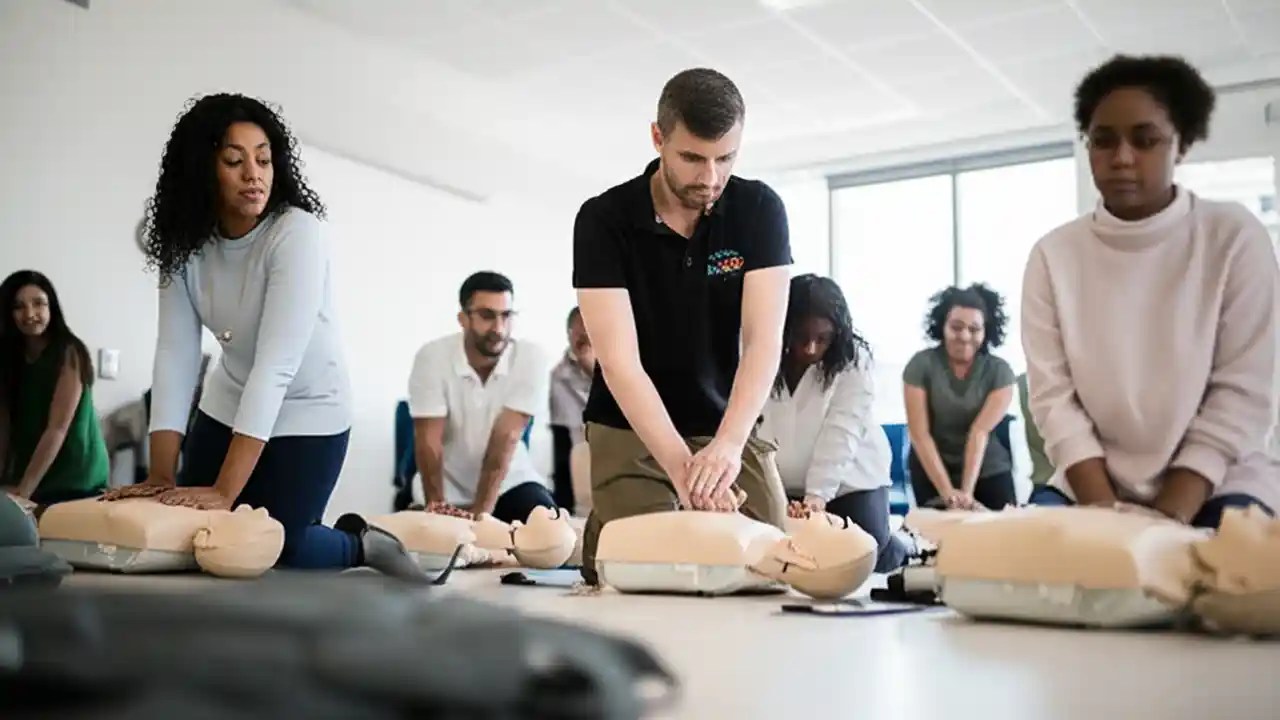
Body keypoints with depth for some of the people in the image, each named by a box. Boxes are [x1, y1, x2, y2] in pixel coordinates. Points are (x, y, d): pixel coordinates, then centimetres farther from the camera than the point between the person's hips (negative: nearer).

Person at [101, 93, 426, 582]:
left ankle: (360, 543, 20)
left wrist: (225, 491, -35)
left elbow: (275, 365, -32)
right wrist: (160, 475, -21)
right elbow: (174, 356, -14)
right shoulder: (185, 243, -10)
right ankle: (299, 522, 33)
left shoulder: (297, 234, -27)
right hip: (228, 406, 6)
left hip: (306, 414, -5)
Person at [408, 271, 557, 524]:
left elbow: (505, 438, -22)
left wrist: (481, 511, -28)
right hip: (451, 490, 0)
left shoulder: (530, 358, -17)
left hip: (510, 482, 0)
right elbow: (428, 442, -18)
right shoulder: (432, 358, -17)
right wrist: (437, 507, -26)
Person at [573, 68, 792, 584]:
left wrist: (727, 444, -37)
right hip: (630, 433, -2)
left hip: (730, 429, 2)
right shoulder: (604, 219, -16)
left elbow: (763, 341, -19)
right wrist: (681, 463, -37)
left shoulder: (759, 209, -10)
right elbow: (619, 362, -24)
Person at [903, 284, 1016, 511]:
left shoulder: (1000, 372, -6)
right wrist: (947, 491, -21)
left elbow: (980, 431, -16)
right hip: (932, 470, -1)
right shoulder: (921, 365, -9)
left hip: (988, 470, 1)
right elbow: (919, 434, -13)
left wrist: (967, 490, -26)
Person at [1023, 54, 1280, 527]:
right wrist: (1105, 512, -17)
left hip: (1217, 485, -1)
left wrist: (1168, 518, -17)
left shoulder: (1235, 239, -4)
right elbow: (1054, 396, -5)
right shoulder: (1053, 255, 1)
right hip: (1092, 484, 2)